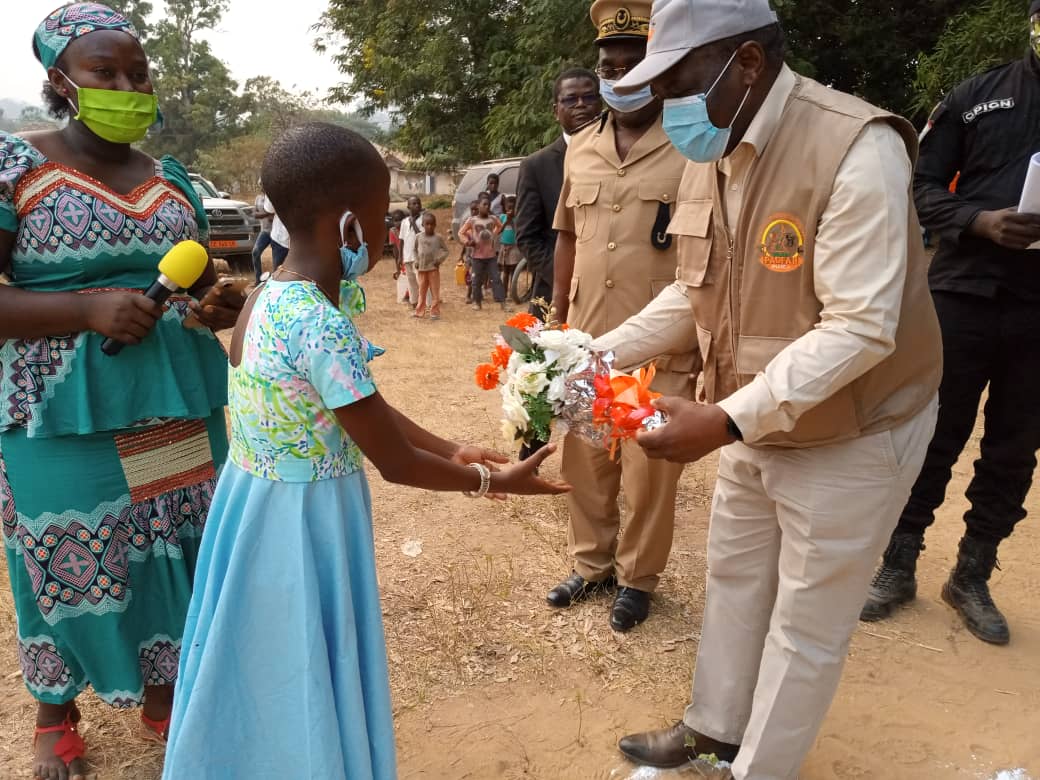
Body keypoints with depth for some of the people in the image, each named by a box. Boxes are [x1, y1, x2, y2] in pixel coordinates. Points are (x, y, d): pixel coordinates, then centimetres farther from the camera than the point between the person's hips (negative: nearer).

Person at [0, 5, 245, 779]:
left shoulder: (172, 181, 10)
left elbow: (203, 282, 18)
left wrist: (220, 307, -4)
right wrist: (90, 309, -21)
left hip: (180, 405, 4)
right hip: (67, 415, -4)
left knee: (177, 551, 11)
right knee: (72, 564, 8)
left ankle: (164, 690, 35)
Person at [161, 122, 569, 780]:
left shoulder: (271, 295, 0)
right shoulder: (324, 328, -29)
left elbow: (361, 403, 7)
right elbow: (395, 463, -21)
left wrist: (453, 449, 7)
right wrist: (494, 479, -7)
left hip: (258, 506, 9)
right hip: (302, 523, -9)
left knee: (266, 677, 28)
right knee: (304, 681, 14)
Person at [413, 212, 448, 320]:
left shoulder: (438, 237, -4)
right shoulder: (418, 237, 4)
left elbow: (445, 250, 0)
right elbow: (415, 250, 16)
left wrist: (439, 260, -12)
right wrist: (416, 261, 5)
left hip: (433, 268, -3)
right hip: (421, 268, 3)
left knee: (435, 291, 0)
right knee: (422, 291, 11)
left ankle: (435, 312, 5)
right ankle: (420, 312, 19)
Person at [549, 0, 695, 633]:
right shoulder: (581, 150, 10)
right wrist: (557, 324, 15)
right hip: (587, 344, 5)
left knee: (648, 474, 6)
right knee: (585, 464, 15)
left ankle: (638, 578, 28)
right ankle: (592, 564, 35)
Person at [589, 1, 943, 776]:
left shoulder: (857, 149, -26)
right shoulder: (708, 154, -1)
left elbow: (861, 330, -30)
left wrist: (725, 420, -34)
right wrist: (600, 353, -5)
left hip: (849, 437, -7)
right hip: (755, 426, 8)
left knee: (806, 625, 10)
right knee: (733, 581, 22)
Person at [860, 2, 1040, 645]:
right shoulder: (975, 97, 5)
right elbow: (925, 188, 3)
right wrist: (981, 221, -16)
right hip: (964, 294, -2)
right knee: (935, 436, 5)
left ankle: (972, 578, 24)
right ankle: (899, 567, 20)